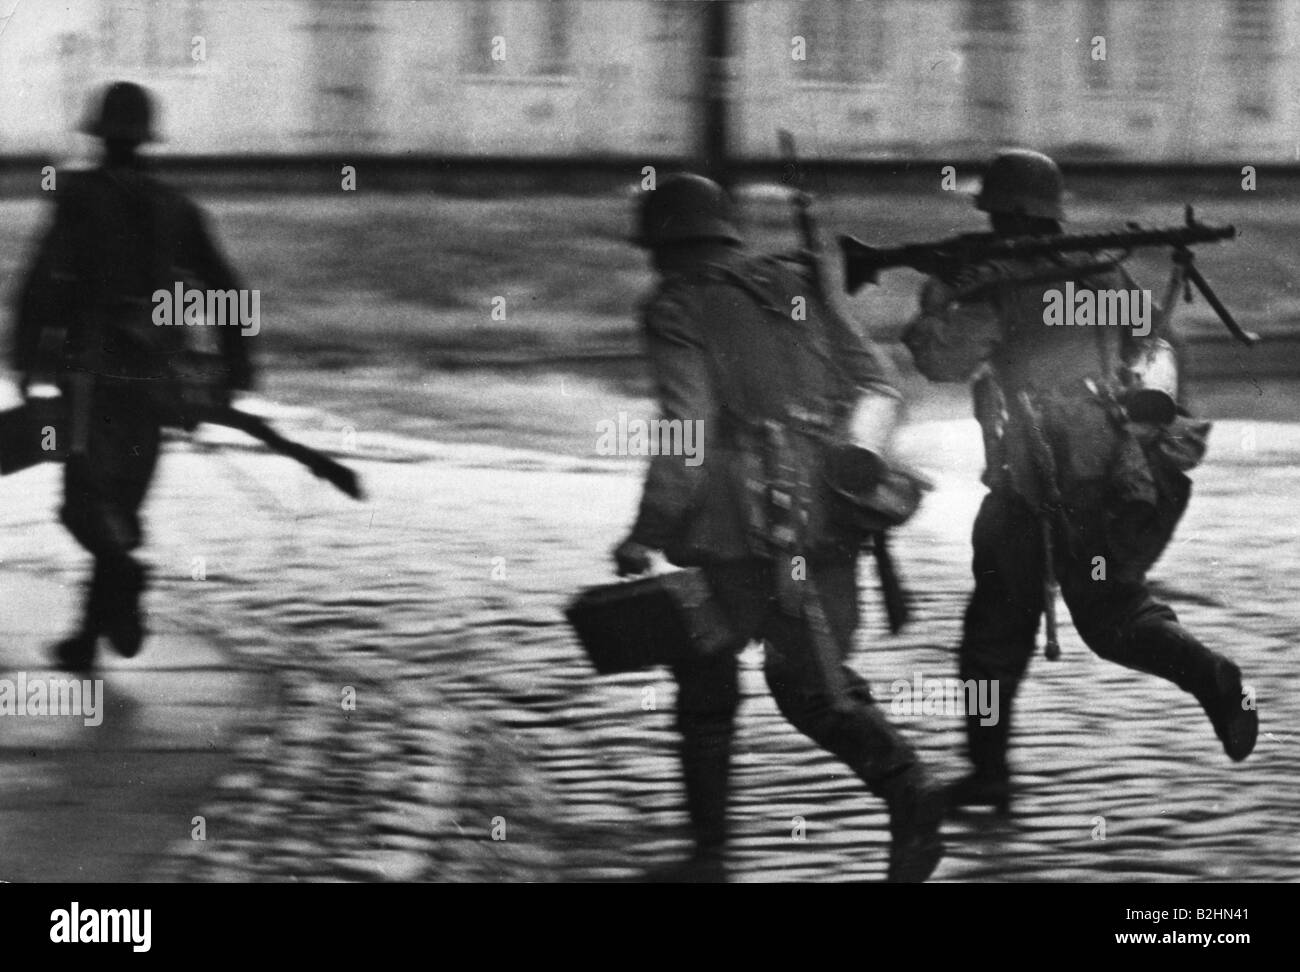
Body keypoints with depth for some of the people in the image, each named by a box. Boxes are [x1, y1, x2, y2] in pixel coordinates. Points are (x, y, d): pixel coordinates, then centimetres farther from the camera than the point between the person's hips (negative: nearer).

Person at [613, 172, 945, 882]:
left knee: (705, 685, 14)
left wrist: (648, 531, -9)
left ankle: (708, 855, 15)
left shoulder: (677, 306, -3)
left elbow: (687, 426, -14)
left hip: (736, 531, -5)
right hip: (828, 524, 5)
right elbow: (872, 385, 11)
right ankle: (908, 789, -12)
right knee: (814, 685, 13)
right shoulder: (796, 288, 15)